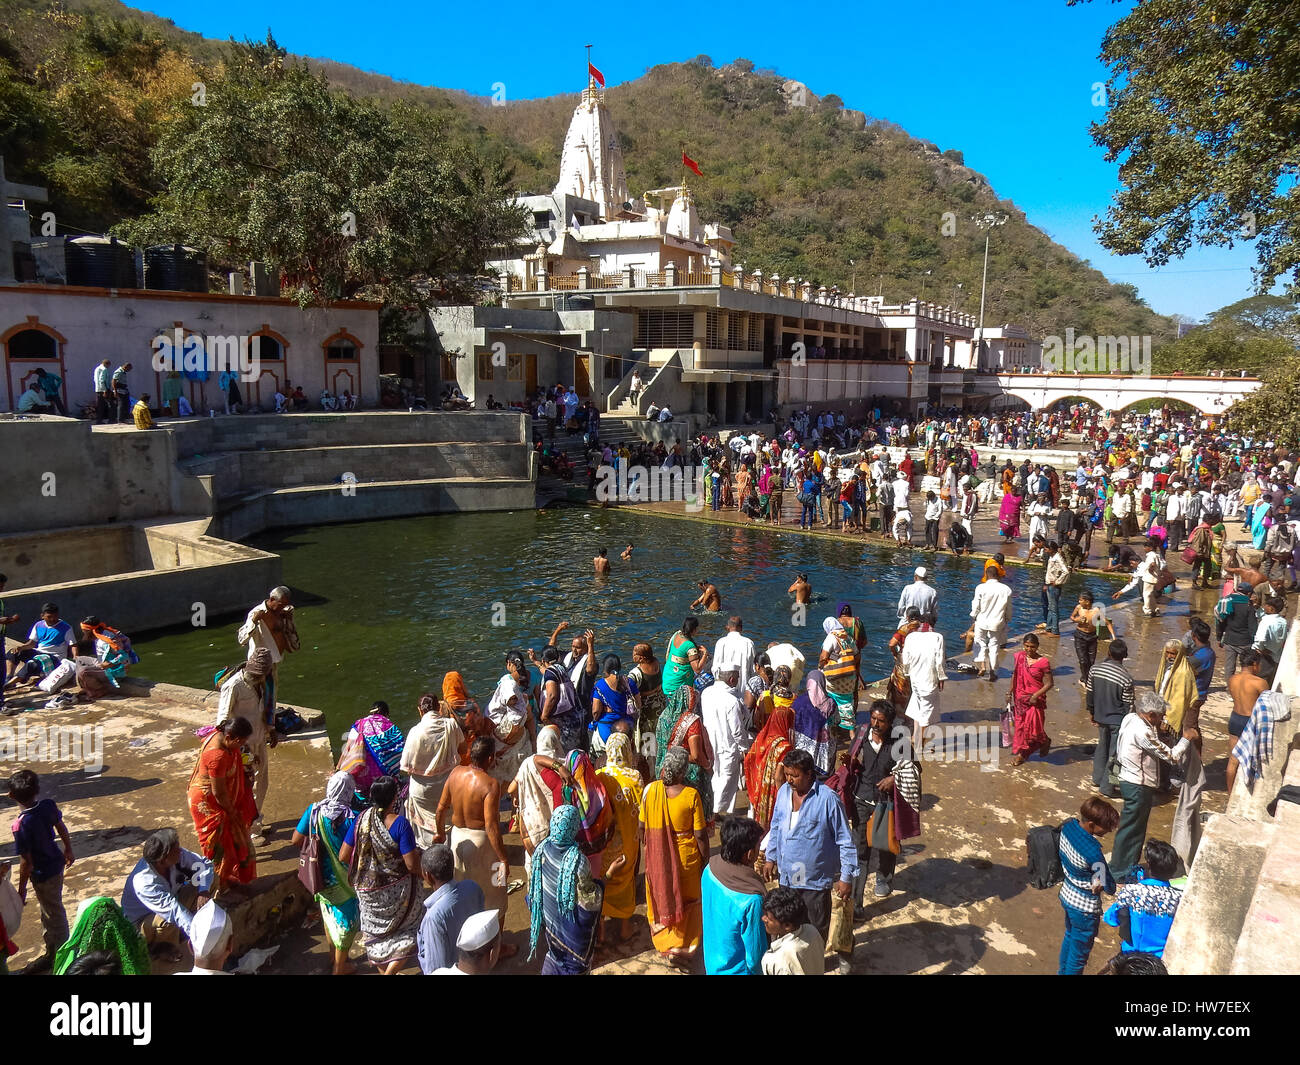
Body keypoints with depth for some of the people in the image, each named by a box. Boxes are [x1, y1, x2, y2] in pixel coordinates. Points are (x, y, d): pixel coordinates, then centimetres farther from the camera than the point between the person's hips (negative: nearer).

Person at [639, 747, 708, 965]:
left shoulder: (650, 790, -14)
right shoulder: (691, 795, -22)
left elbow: (642, 826, -2)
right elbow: (700, 834, -16)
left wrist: (646, 845, 17)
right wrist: (706, 859, -1)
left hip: (656, 856, 3)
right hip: (685, 857, -3)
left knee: (660, 898, 23)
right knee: (685, 901, 18)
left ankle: (663, 942, 38)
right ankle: (680, 946, 21)